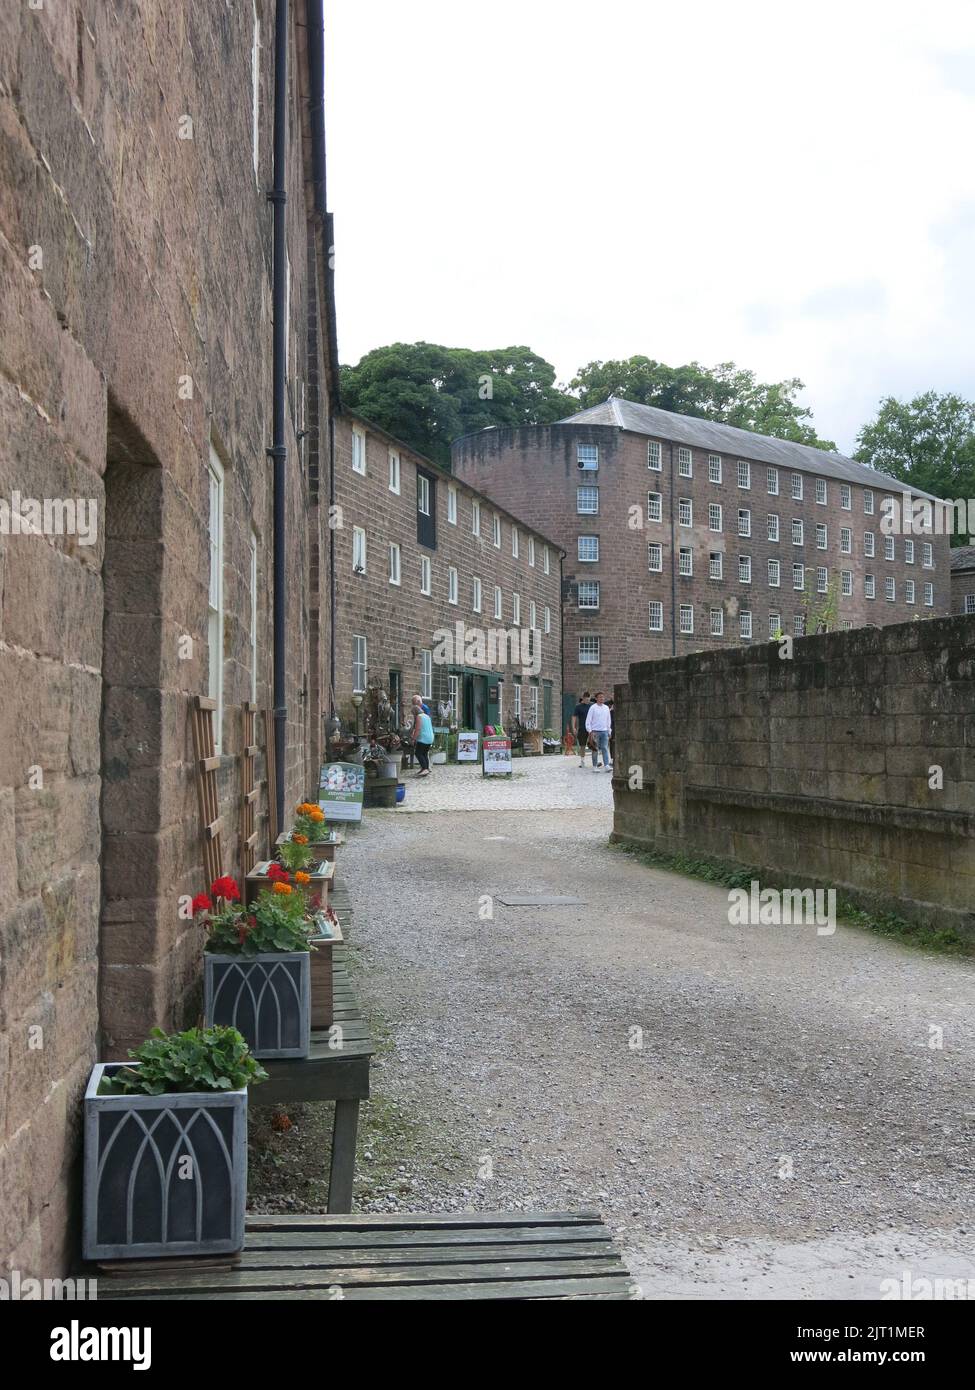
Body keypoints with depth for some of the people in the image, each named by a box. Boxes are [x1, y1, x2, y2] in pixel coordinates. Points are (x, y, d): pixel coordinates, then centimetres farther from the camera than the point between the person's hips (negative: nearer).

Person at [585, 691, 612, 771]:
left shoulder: (606, 708, 12)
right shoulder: (593, 708, -2)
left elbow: (609, 720, 19)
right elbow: (588, 720, -4)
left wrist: (609, 731, 14)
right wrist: (590, 731, -11)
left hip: (604, 731, 3)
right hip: (595, 731, -3)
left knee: (605, 748, -5)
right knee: (595, 750, 1)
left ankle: (606, 766, -10)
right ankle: (595, 766, 7)